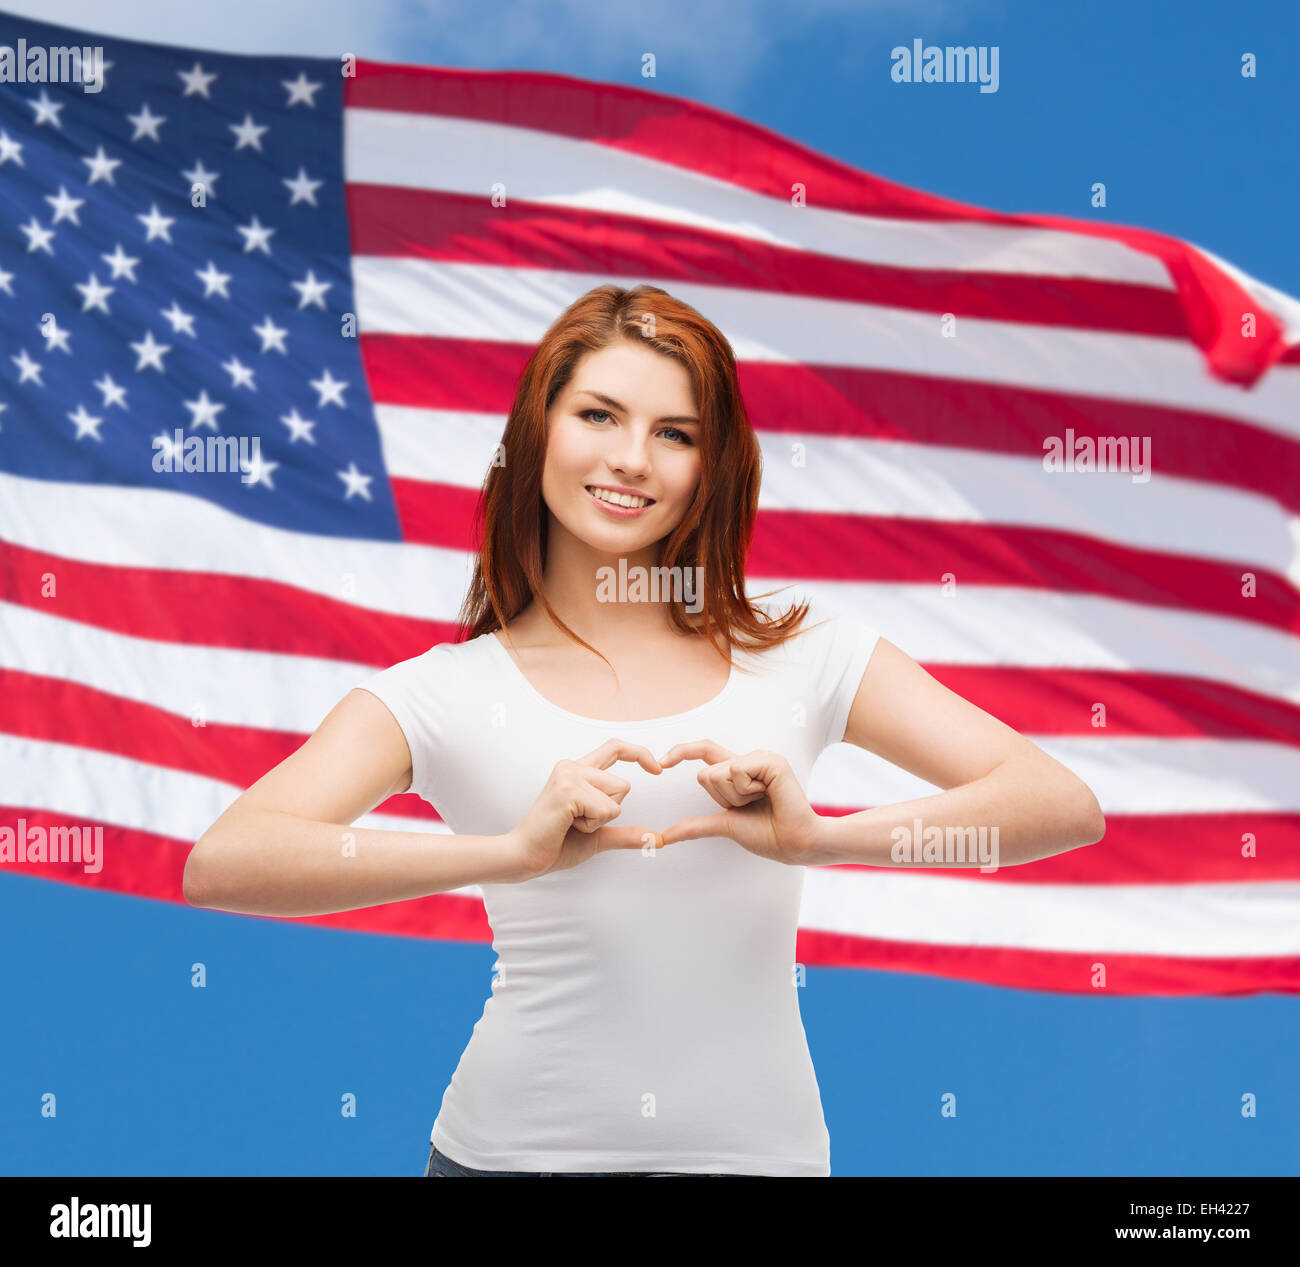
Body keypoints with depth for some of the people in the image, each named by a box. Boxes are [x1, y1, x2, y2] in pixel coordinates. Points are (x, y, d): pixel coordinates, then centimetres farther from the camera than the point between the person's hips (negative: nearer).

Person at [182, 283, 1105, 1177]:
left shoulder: (805, 658, 3)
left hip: (757, 1146, 1)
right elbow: (220, 865, -15)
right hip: (515, 1147, -1)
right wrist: (512, 853, -25)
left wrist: (822, 839, -19)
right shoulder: (449, 692, 0)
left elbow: (1066, 806, -4)